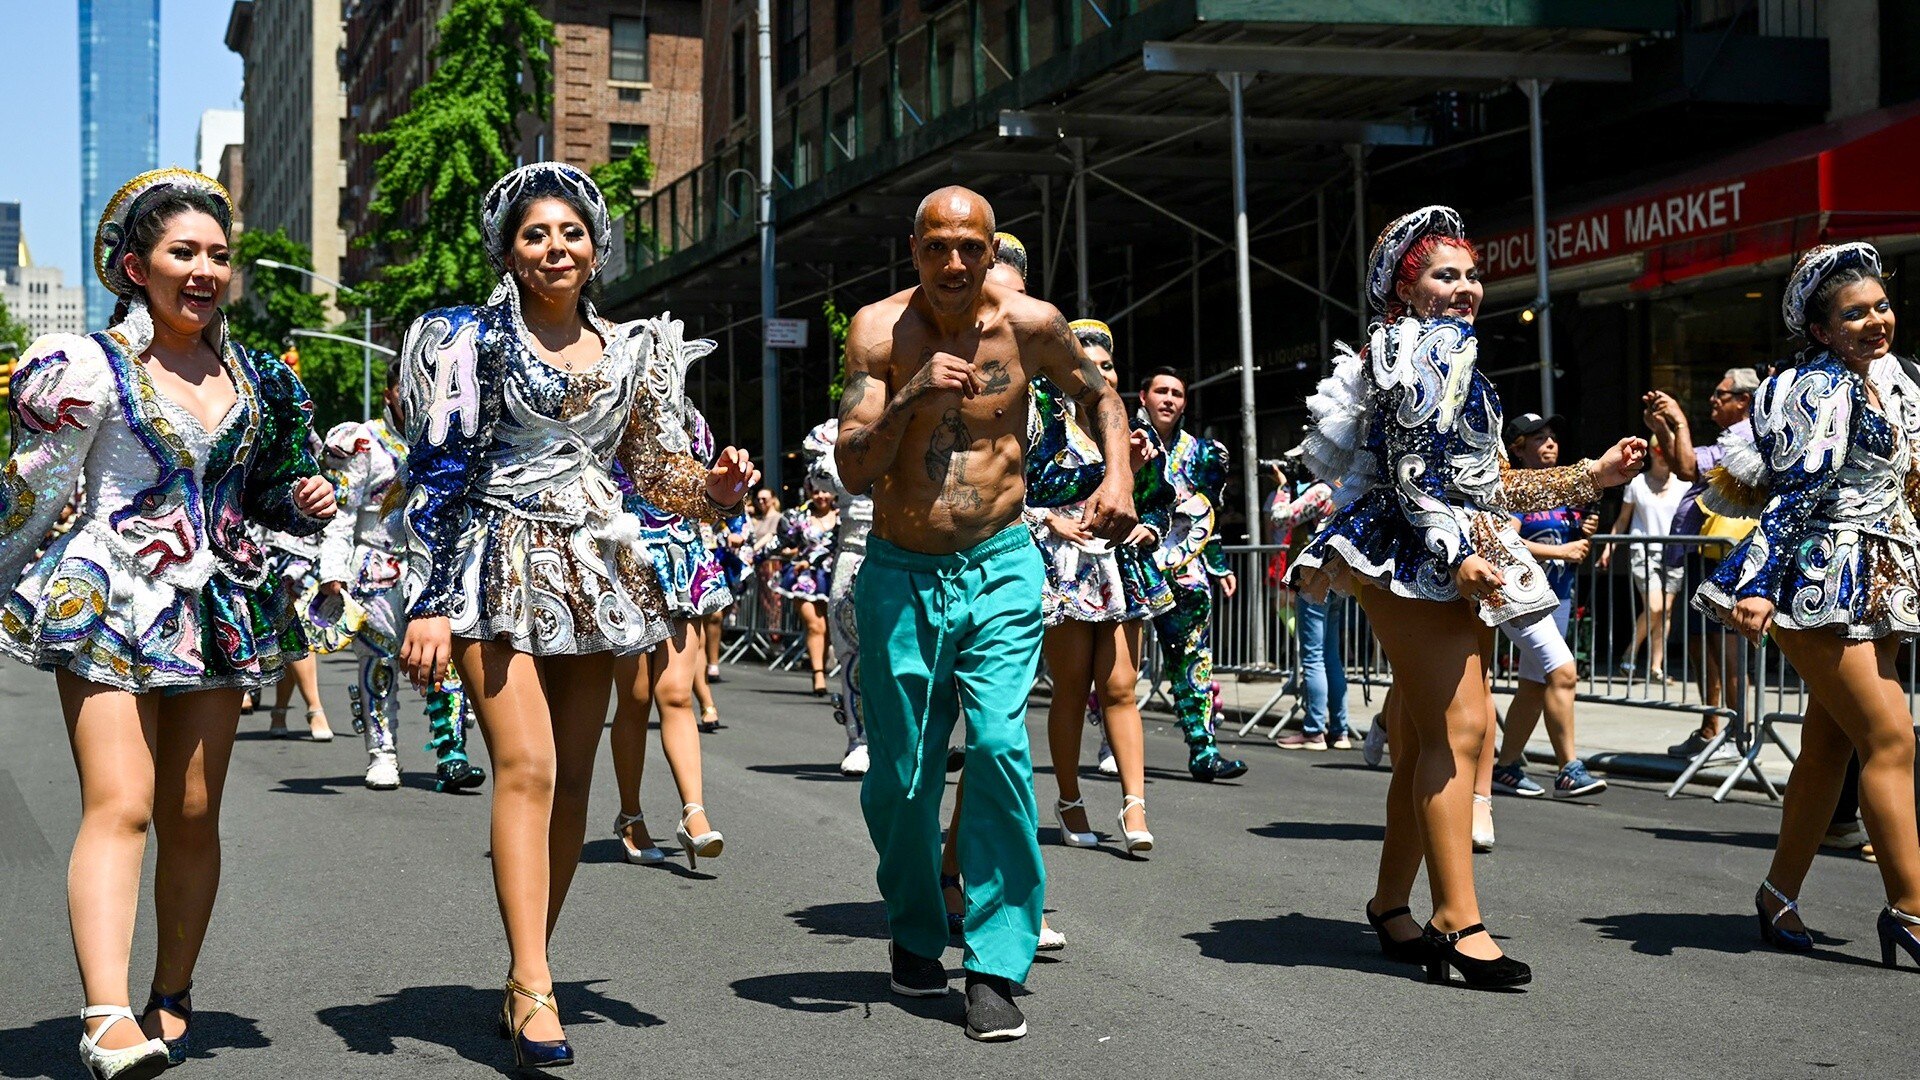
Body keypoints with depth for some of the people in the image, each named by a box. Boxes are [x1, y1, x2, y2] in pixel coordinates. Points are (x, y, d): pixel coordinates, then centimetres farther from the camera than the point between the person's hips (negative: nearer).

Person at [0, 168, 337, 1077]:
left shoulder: (252, 377, 12)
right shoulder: (92, 369, -4)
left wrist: (302, 502, 3)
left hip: (215, 615, 5)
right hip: (109, 607, -5)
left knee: (192, 816, 7)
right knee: (120, 804, -17)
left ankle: (172, 1001, 20)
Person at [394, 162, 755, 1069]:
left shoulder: (632, 348, 14)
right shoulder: (474, 339, 1)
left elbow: (654, 467, 18)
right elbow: (434, 473, -4)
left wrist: (712, 487, -5)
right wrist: (426, 603, -12)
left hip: (594, 572, 5)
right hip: (499, 568, -5)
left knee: (572, 779, 3)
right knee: (526, 766, -17)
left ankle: (523, 979, 12)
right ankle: (533, 989, -18)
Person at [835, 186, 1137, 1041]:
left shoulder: (1029, 325, -3)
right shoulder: (879, 331, -5)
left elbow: (1099, 396, 16)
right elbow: (853, 470, -10)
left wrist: (1119, 475, -1)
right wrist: (912, 397, -24)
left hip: (1000, 570, -1)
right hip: (899, 576, 1)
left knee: (1001, 746, -18)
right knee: (900, 775, 6)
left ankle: (996, 968, -8)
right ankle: (915, 937, 32)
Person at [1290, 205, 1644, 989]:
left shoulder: (1446, 351, 25)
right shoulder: (1430, 346, -5)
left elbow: (1485, 484, 24)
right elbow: (1414, 470, -16)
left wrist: (1591, 476, 23)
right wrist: (1459, 552, -22)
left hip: (1445, 565, 10)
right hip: (1418, 563, -10)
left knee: (1423, 742, 9)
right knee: (1457, 731, -15)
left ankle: (1392, 906, 16)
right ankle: (1458, 921, -16)